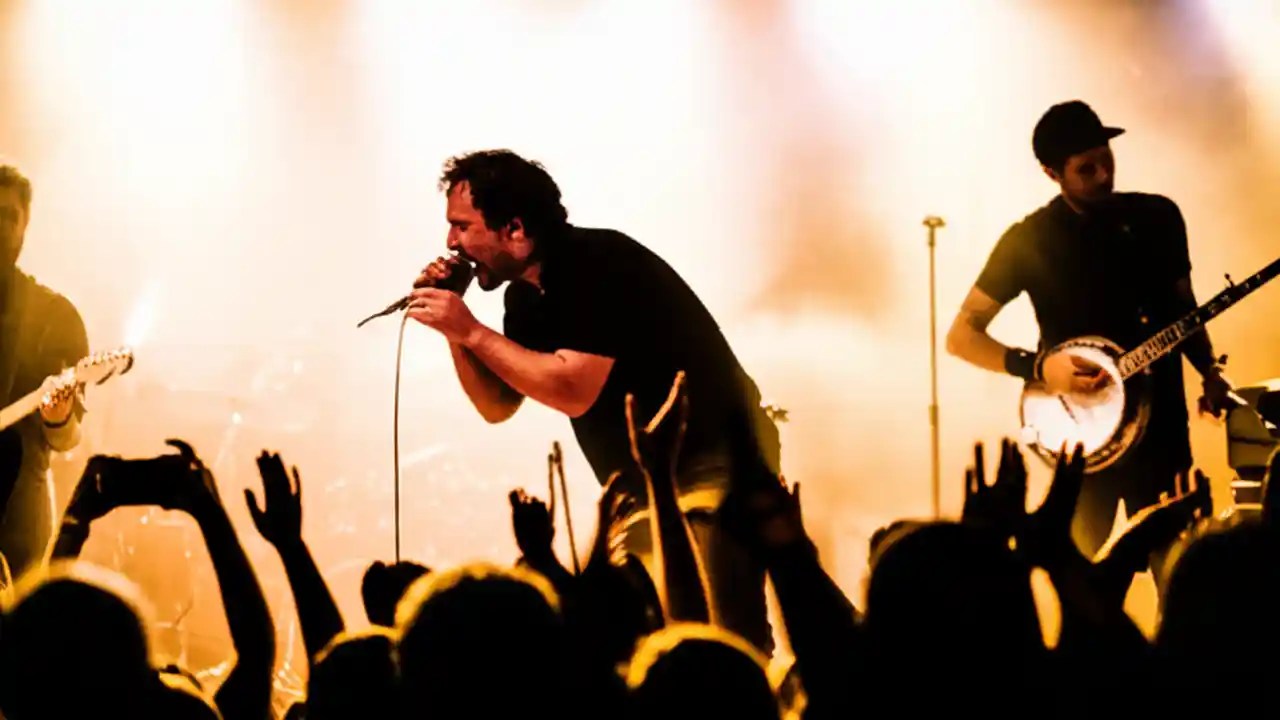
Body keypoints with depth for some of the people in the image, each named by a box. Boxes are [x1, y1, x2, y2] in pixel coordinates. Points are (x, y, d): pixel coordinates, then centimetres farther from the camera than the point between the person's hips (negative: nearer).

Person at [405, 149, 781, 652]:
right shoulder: (525, 296, 8)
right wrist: (453, 330, -1)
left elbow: (573, 390, -26)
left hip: (715, 465, -9)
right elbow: (497, 406, 14)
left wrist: (471, 331, -20)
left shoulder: (598, 265, -19)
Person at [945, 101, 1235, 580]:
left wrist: (1209, 371, -1)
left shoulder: (1158, 217, 4)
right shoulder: (1029, 240, -5)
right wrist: (1038, 367, -18)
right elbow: (961, 336, -4)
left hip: (1161, 426, 2)